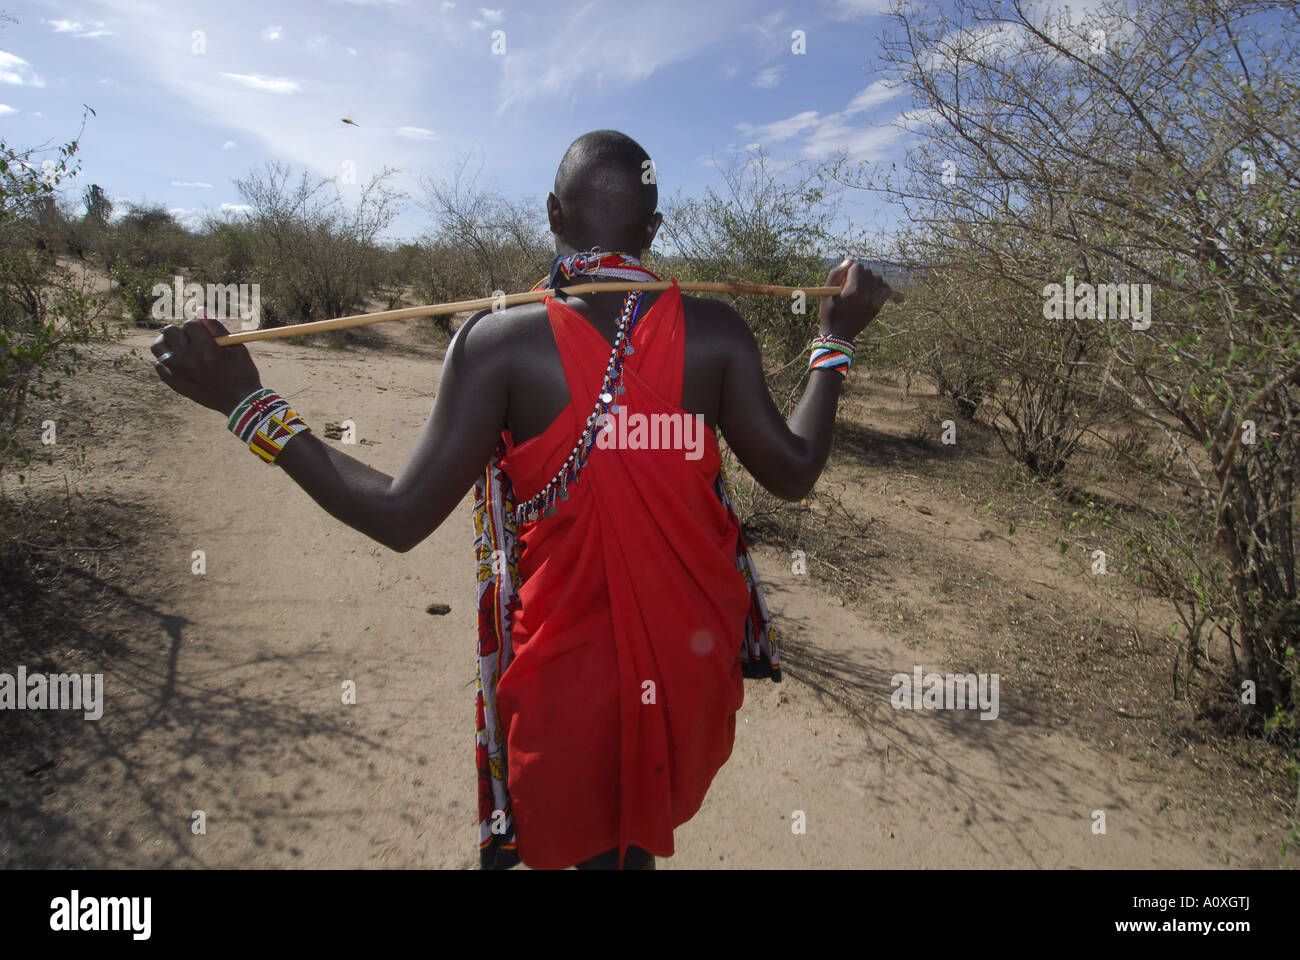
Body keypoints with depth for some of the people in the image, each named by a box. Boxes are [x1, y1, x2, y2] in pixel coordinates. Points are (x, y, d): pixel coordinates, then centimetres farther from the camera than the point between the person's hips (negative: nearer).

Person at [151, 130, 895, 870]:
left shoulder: (500, 343, -17)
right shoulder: (714, 331, -10)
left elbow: (401, 518, -15)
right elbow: (794, 473, -1)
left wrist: (247, 404, -6)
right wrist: (836, 343, 12)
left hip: (569, 657, -2)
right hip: (692, 654, 3)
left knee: (596, 844, 24)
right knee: (643, 825, 31)